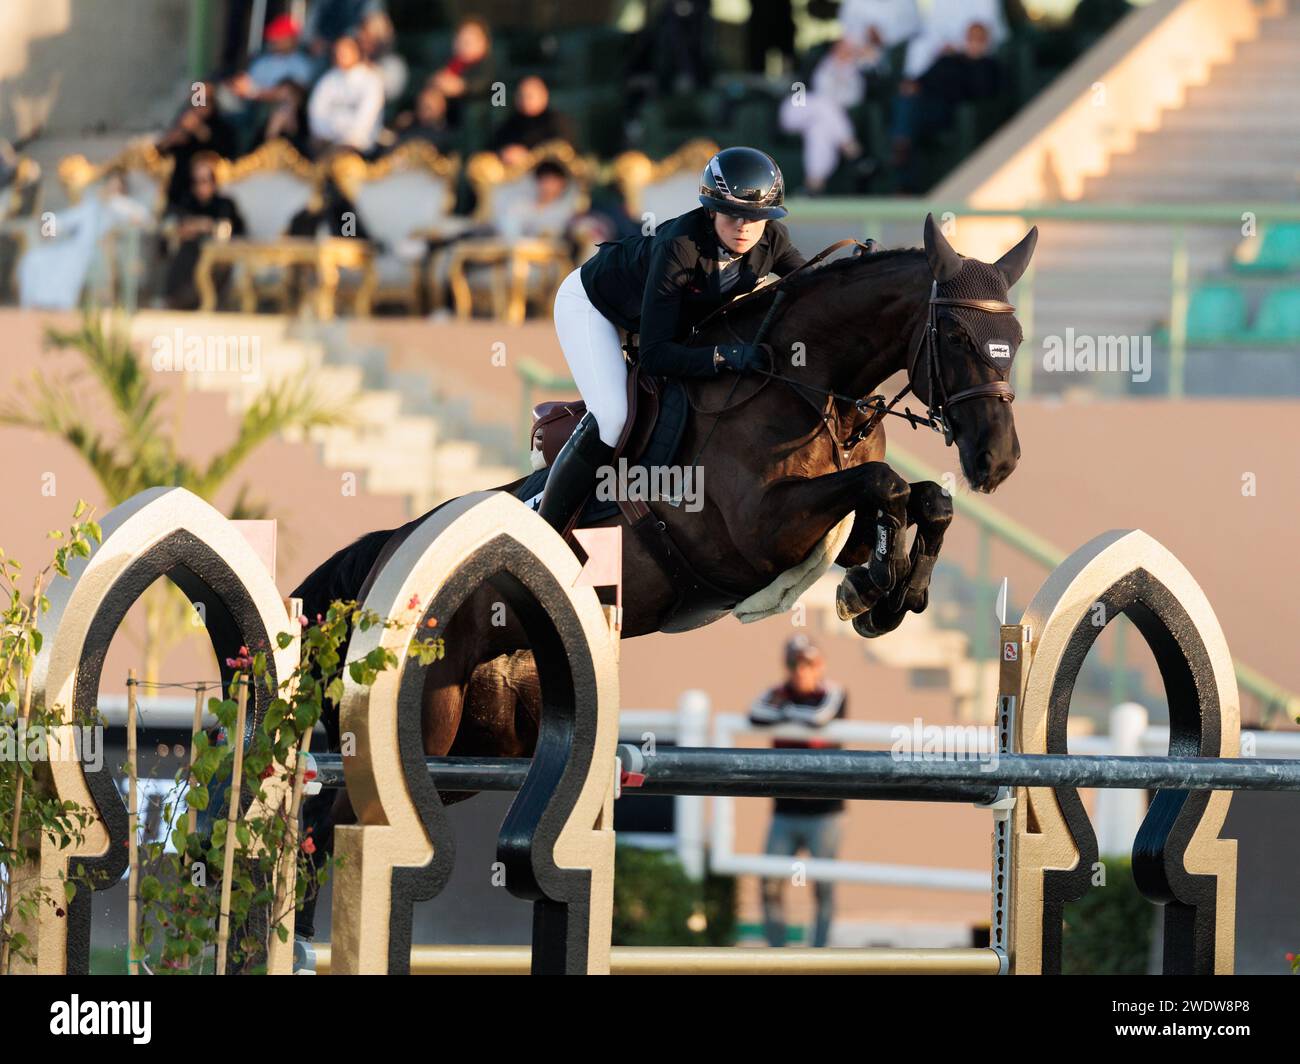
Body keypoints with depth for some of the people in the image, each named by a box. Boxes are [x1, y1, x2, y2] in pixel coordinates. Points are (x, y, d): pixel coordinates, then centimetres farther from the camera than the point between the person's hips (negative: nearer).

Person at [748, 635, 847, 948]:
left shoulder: (833, 694, -1)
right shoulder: (780, 693, 5)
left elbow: (821, 717, -23)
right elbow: (756, 716, -15)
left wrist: (786, 712, -7)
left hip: (823, 813, -3)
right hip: (785, 813, 3)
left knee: (823, 887, -1)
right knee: (770, 887, -1)